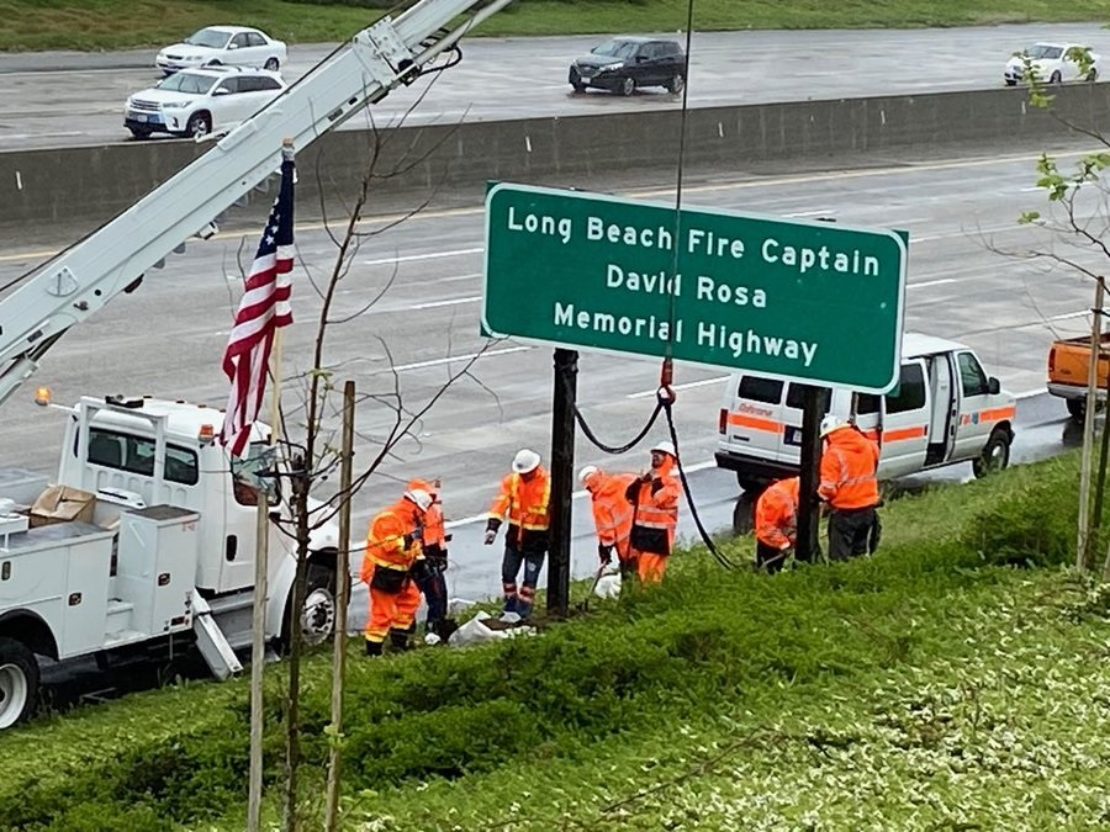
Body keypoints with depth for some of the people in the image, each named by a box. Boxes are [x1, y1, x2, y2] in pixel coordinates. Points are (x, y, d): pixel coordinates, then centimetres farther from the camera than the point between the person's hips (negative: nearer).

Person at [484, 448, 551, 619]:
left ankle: (523, 614, 8)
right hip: (515, 536, 4)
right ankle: (510, 609, 29)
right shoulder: (512, 481, -4)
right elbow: (501, 503, -13)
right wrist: (492, 526, -25)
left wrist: (551, 538, -5)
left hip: (537, 539, -4)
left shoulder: (548, 484, -14)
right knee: (508, 573, 12)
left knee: (530, 579, 0)